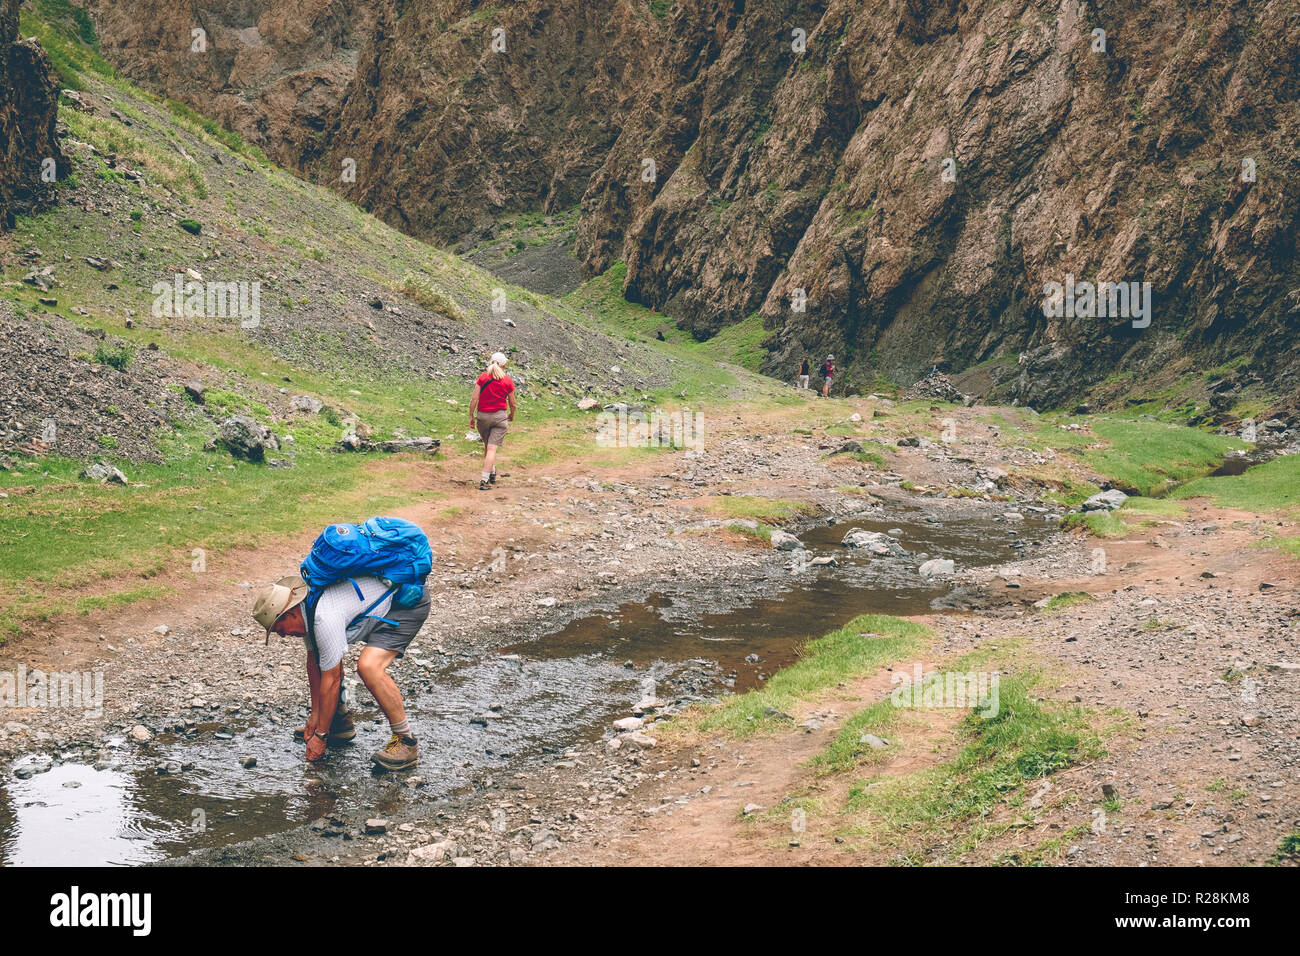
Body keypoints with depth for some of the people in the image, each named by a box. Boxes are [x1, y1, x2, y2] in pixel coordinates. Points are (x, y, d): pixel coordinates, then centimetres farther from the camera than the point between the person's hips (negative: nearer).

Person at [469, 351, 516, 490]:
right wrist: (512, 415, 24)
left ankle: (492, 472, 33)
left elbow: (474, 398, -5)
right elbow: (512, 403, 5)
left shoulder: (483, 377, -2)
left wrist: (471, 416, 2)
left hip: (482, 415, 2)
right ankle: (484, 480, -13)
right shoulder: (508, 381, -3)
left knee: (487, 446, 22)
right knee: (492, 448, -5)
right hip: (500, 416, -2)